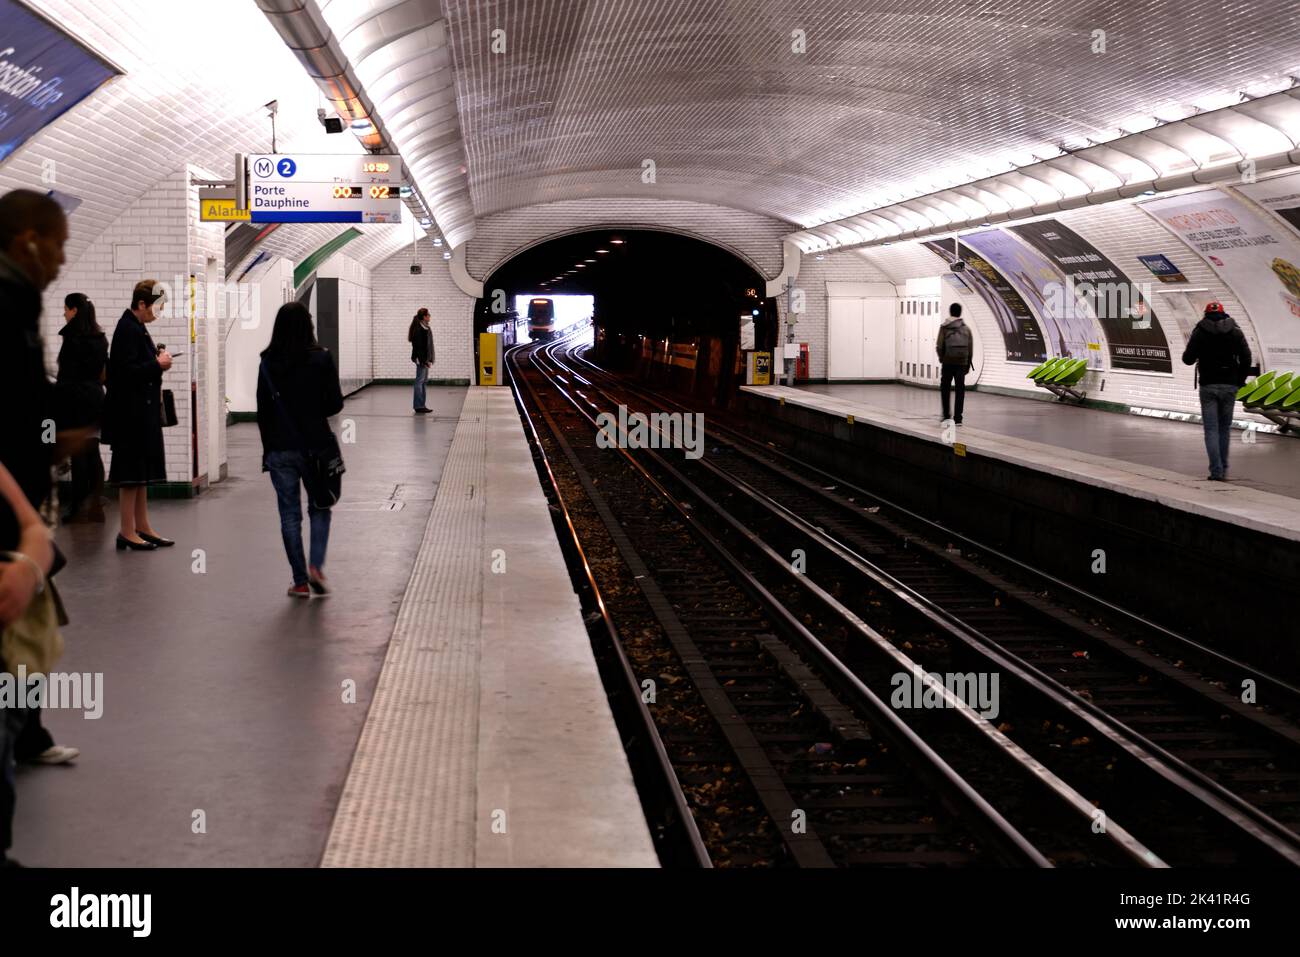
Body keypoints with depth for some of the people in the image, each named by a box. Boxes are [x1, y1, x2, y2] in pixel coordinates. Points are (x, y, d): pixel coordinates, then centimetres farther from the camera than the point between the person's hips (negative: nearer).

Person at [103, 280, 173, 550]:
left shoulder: (136, 327, 14)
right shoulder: (128, 329, -16)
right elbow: (127, 371, -23)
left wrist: (157, 360, 4)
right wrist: (157, 364, -14)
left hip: (142, 413, 10)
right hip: (132, 413, -10)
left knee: (141, 472, 14)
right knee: (132, 472, -4)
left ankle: (142, 527, 20)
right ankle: (127, 531, 1)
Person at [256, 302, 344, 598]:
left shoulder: (268, 362, -2)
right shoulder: (322, 358, -7)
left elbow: (263, 410, 1)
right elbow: (336, 404, -5)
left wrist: (268, 449, 9)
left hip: (280, 449, 1)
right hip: (315, 445, -1)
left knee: (289, 513, 8)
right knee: (319, 508, 14)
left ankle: (300, 581, 9)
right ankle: (316, 566, -4)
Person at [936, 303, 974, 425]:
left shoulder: (944, 327, -2)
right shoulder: (966, 328, 4)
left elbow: (939, 346, -7)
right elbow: (970, 348, 4)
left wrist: (941, 358, 9)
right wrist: (969, 364, 12)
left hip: (948, 362, -1)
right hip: (962, 363, 1)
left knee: (945, 388, 13)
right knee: (960, 389, 3)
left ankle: (946, 415, 12)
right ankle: (958, 418, 0)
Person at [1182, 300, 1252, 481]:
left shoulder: (1199, 332, -3)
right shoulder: (1235, 331, 2)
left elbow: (1188, 359, -5)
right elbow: (1246, 359, -3)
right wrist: (1240, 380, 9)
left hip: (1208, 386, -2)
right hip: (1229, 385, 2)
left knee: (1211, 429, 0)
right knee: (1225, 428, 14)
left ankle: (1216, 471, -7)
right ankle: (1223, 468, 17)